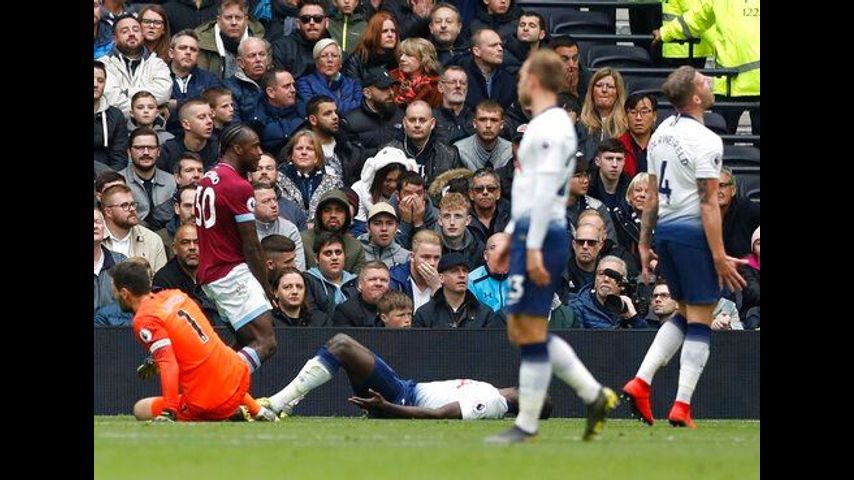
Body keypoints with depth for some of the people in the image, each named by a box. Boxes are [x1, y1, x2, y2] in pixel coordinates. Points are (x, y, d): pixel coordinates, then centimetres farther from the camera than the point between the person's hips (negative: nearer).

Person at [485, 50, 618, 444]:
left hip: (540, 237, -10)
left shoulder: (550, 127, -13)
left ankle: (526, 426, -1)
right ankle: (595, 396, 13)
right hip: (531, 234, 10)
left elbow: (545, 190, -20)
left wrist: (533, 246, -24)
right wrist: (510, 238, 26)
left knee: (530, 333, -5)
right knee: (522, 330, 13)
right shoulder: (546, 124, 19)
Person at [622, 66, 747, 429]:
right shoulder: (706, 141, -15)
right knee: (699, 319, -2)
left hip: (664, 229, 8)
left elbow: (652, 194, 14)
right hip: (693, 231, -8)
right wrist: (720, 257, -17)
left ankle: (641, 382, 5)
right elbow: (708, 203, -18)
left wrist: (645, 243, 19)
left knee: (684, 314, 19)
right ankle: (682, 406, -7)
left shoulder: (662, 133, 10)